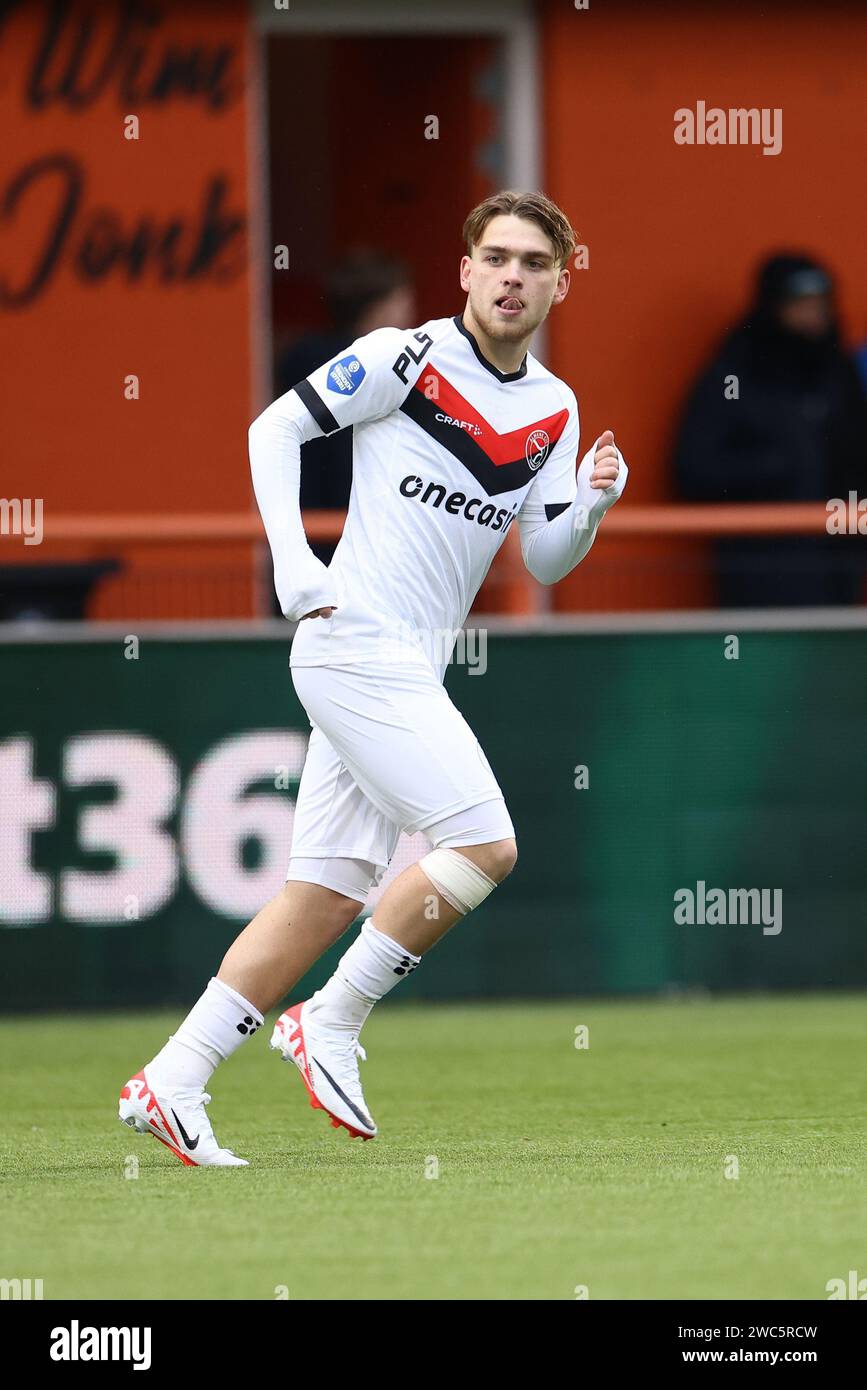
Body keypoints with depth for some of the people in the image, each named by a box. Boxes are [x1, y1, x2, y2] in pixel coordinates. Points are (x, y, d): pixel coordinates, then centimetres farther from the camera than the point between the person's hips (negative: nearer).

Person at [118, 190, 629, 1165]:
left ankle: (170, 1084, 7)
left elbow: (544, 561, 14)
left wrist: (590, 503, -6)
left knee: (329, 894, 5)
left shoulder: (552, 410, 13)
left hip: (409, 671, 8)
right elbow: (275, 427, -1)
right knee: (483, 844, -16)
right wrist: (294, 561, -11)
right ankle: (331, 1025, -3)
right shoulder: (405, 358, -6)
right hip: (356, 641, -8)